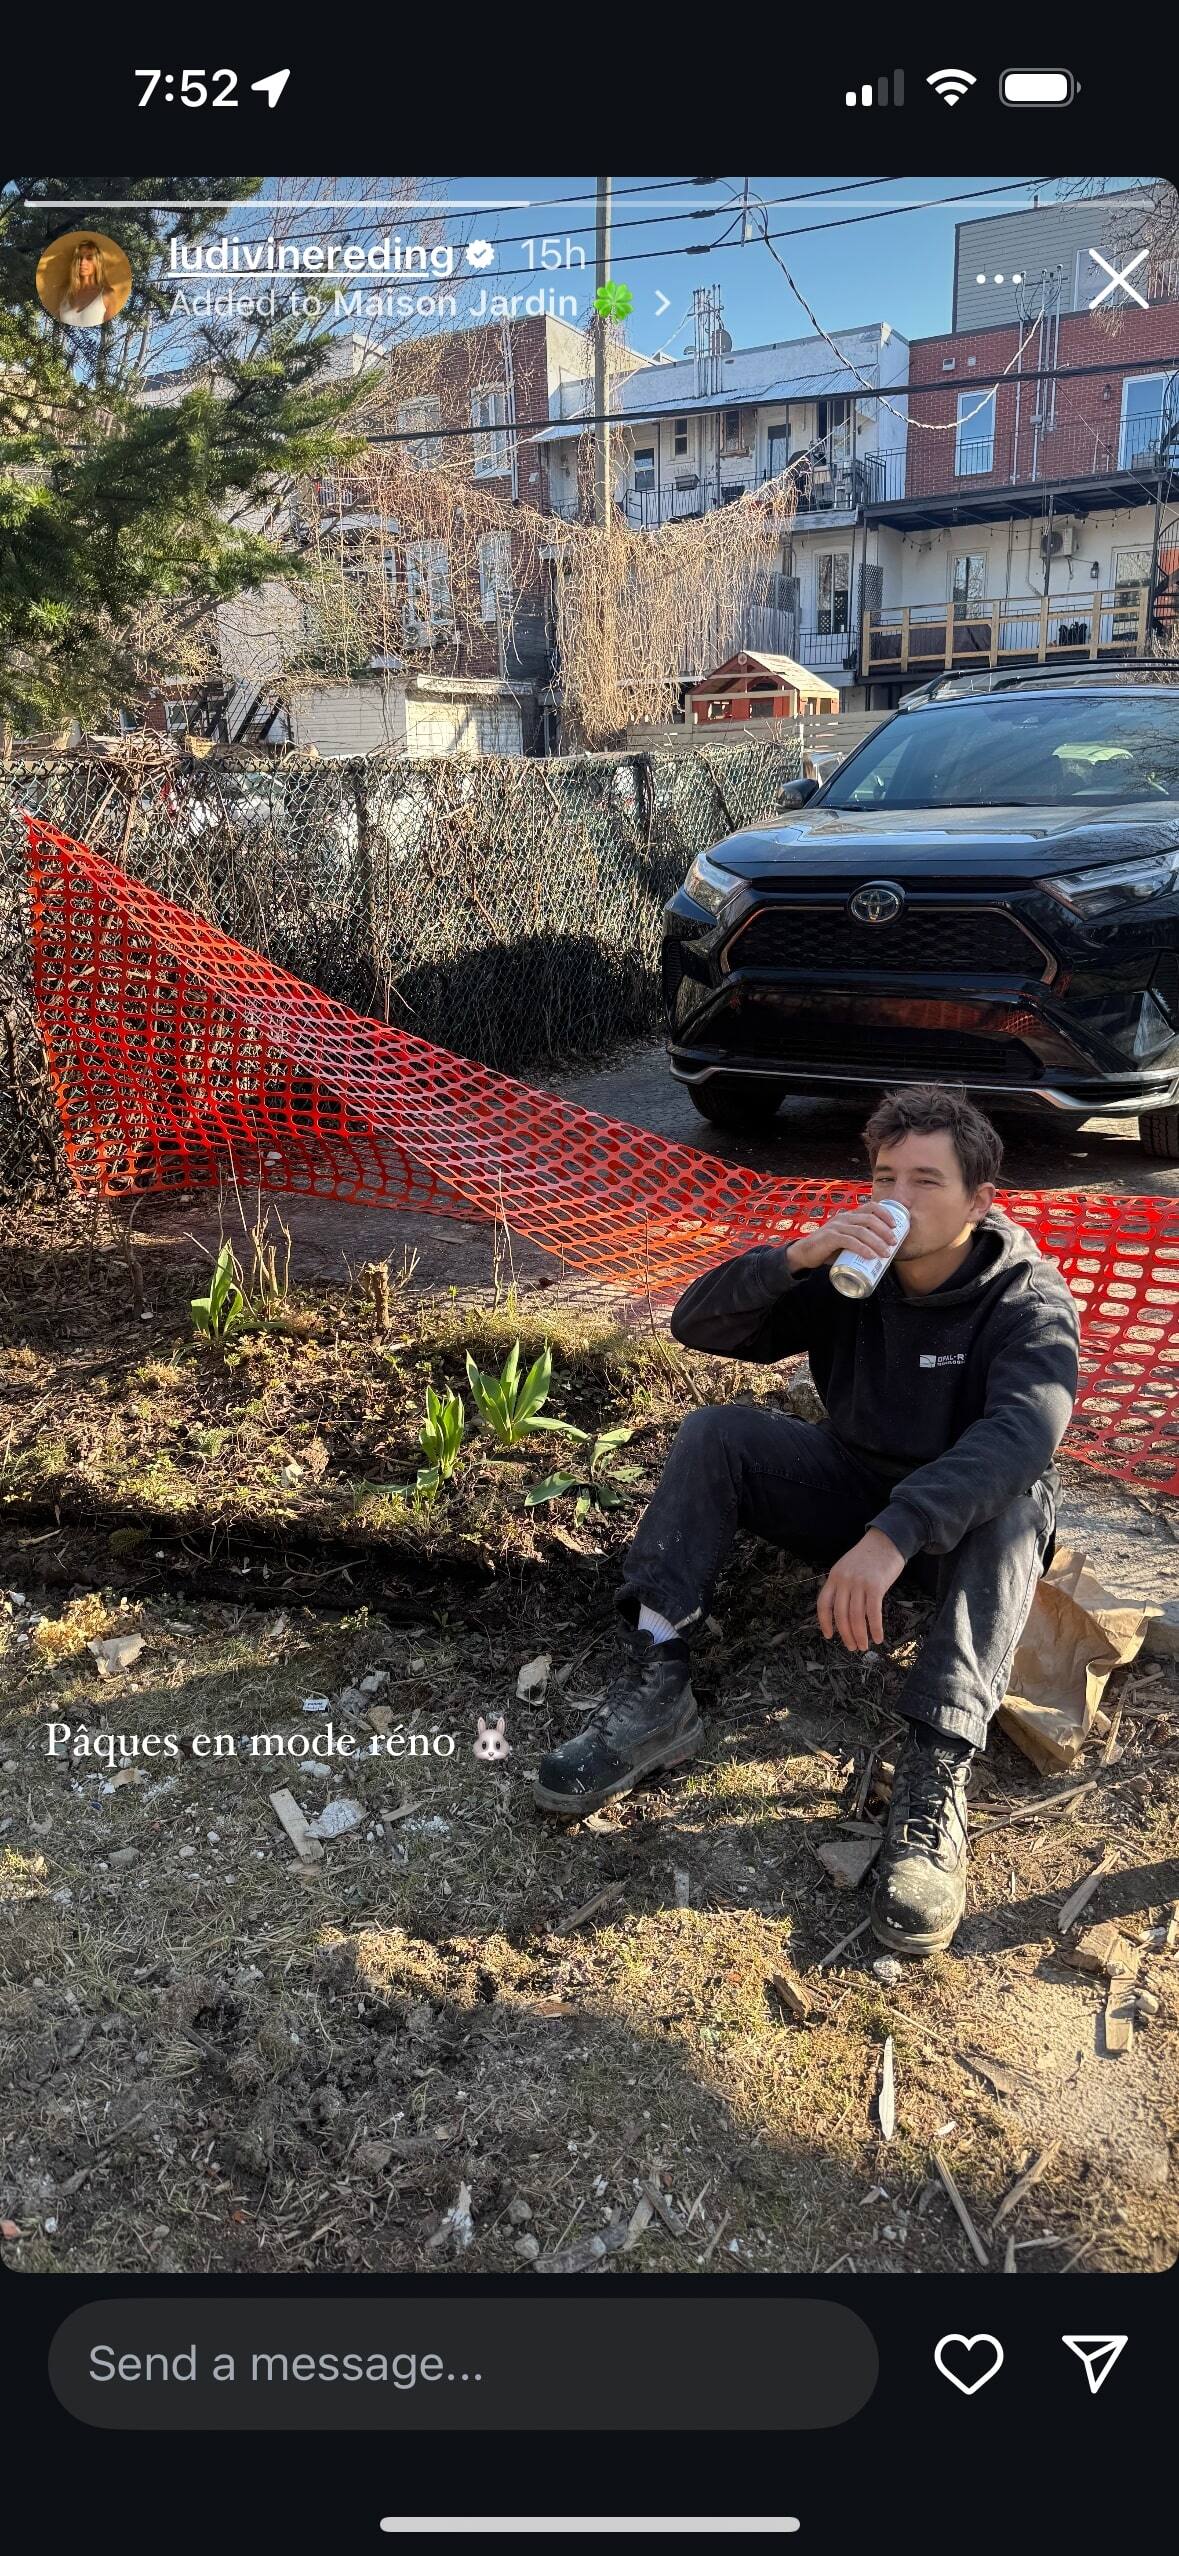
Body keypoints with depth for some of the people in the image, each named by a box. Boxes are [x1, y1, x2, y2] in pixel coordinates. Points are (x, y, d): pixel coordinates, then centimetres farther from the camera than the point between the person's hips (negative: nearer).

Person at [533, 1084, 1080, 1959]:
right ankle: (657, 1685, -28)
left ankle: (937, 1770, -46)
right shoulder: (846, 1272, -7)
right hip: (849, 1489, 4)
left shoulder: (1030, 1301, -18)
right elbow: (696, 1324, -12)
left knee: (1014, 1500, -37)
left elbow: (1022, 1431, -39)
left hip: (964, 1522, -3)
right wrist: (797, 1257, -31)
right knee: (717, 1431, -18)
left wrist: (894, 1534, -53)